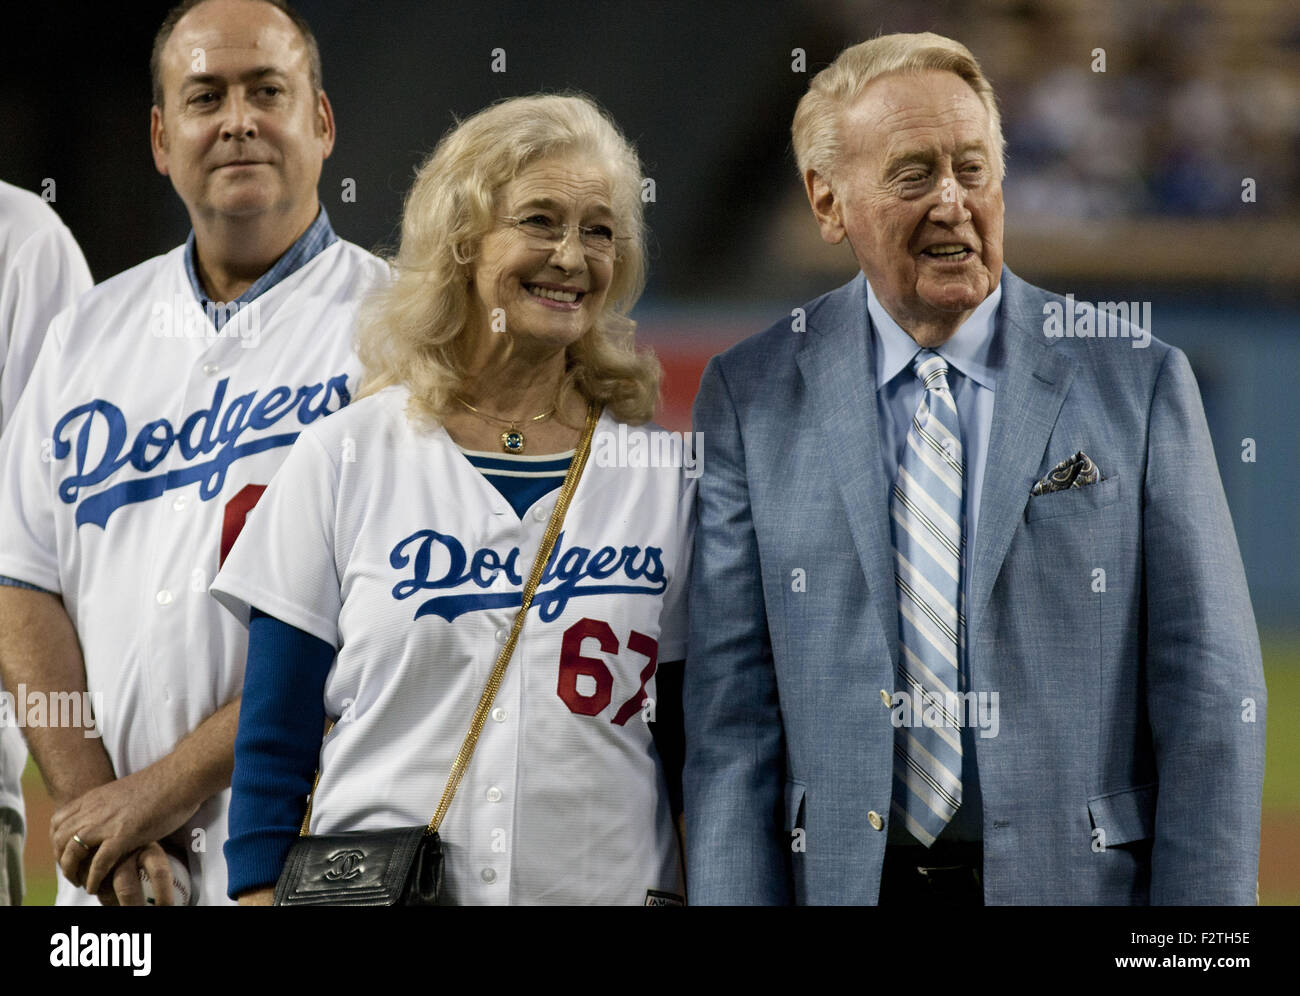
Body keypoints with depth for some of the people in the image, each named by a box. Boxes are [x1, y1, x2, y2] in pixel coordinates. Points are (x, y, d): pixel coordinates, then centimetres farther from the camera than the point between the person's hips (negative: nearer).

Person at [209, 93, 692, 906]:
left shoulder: (662, 475, 5)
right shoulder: (342, 461, 1)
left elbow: (693, 746, 7)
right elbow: (274, 743, 1)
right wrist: (260, 892, -6)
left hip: (609, 885, 1)